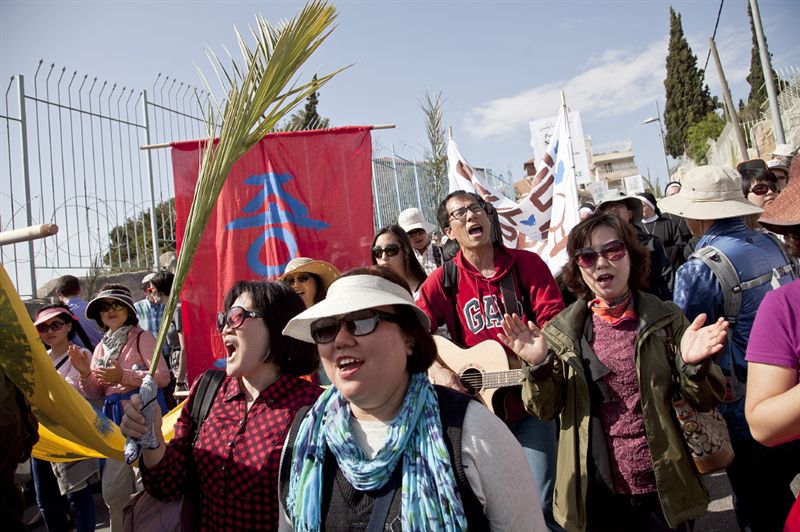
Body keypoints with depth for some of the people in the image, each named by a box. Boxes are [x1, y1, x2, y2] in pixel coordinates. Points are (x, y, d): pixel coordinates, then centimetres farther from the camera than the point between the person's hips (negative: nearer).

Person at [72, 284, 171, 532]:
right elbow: (96, 394, 14)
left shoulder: (142, 338, -4)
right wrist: (84, 373, -4)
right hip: (115, 420, 7)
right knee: (113, 490, 12)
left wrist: (124, 376, -23)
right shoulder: (101, 348, 14)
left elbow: (163, 377, -13)